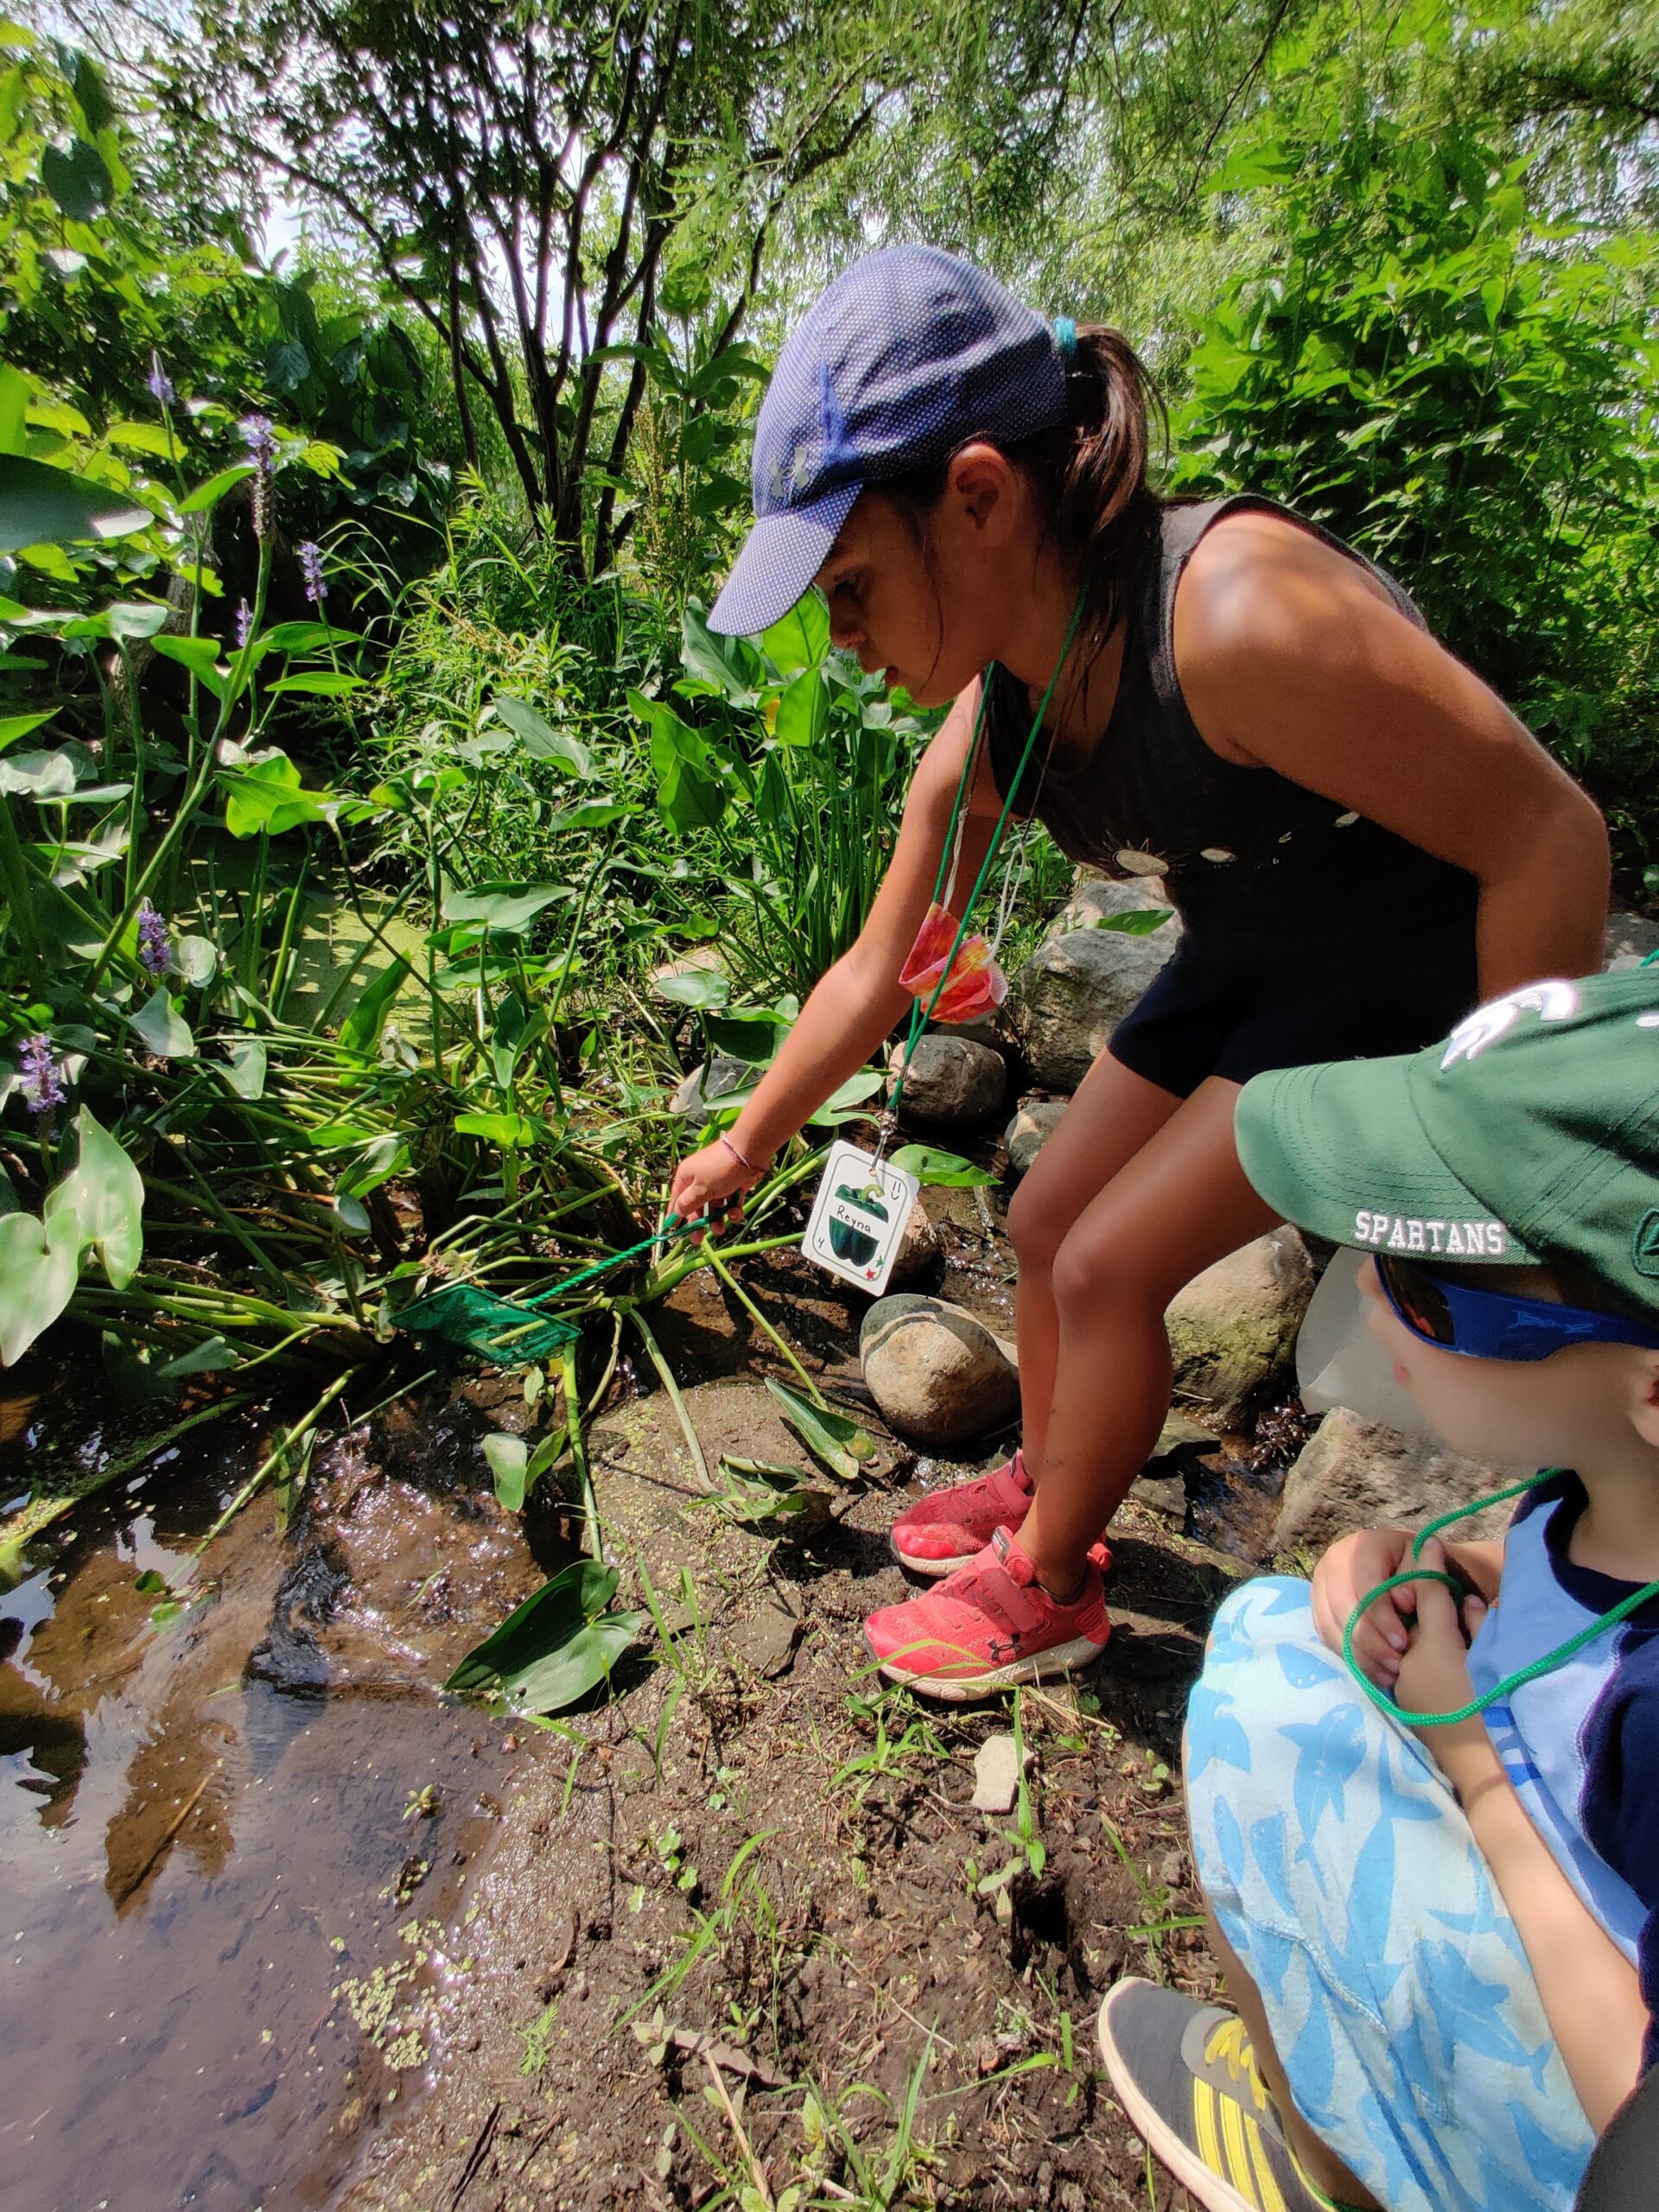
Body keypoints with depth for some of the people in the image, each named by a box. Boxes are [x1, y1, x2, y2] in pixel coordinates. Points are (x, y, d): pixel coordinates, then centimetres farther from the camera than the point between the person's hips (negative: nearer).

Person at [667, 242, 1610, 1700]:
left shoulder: (1239, 614, -32)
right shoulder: (992, 723, -7)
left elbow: (1550, 837, -23)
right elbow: (877, 973, 1)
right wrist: (748, 1147, 10)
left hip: (1411, 977, -7)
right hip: (1246, 962, 7)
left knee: (1110, 1266, -10)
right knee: (1045, 1223, 9)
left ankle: (1047, 1590, 18)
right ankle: (1044, 1489, 35)